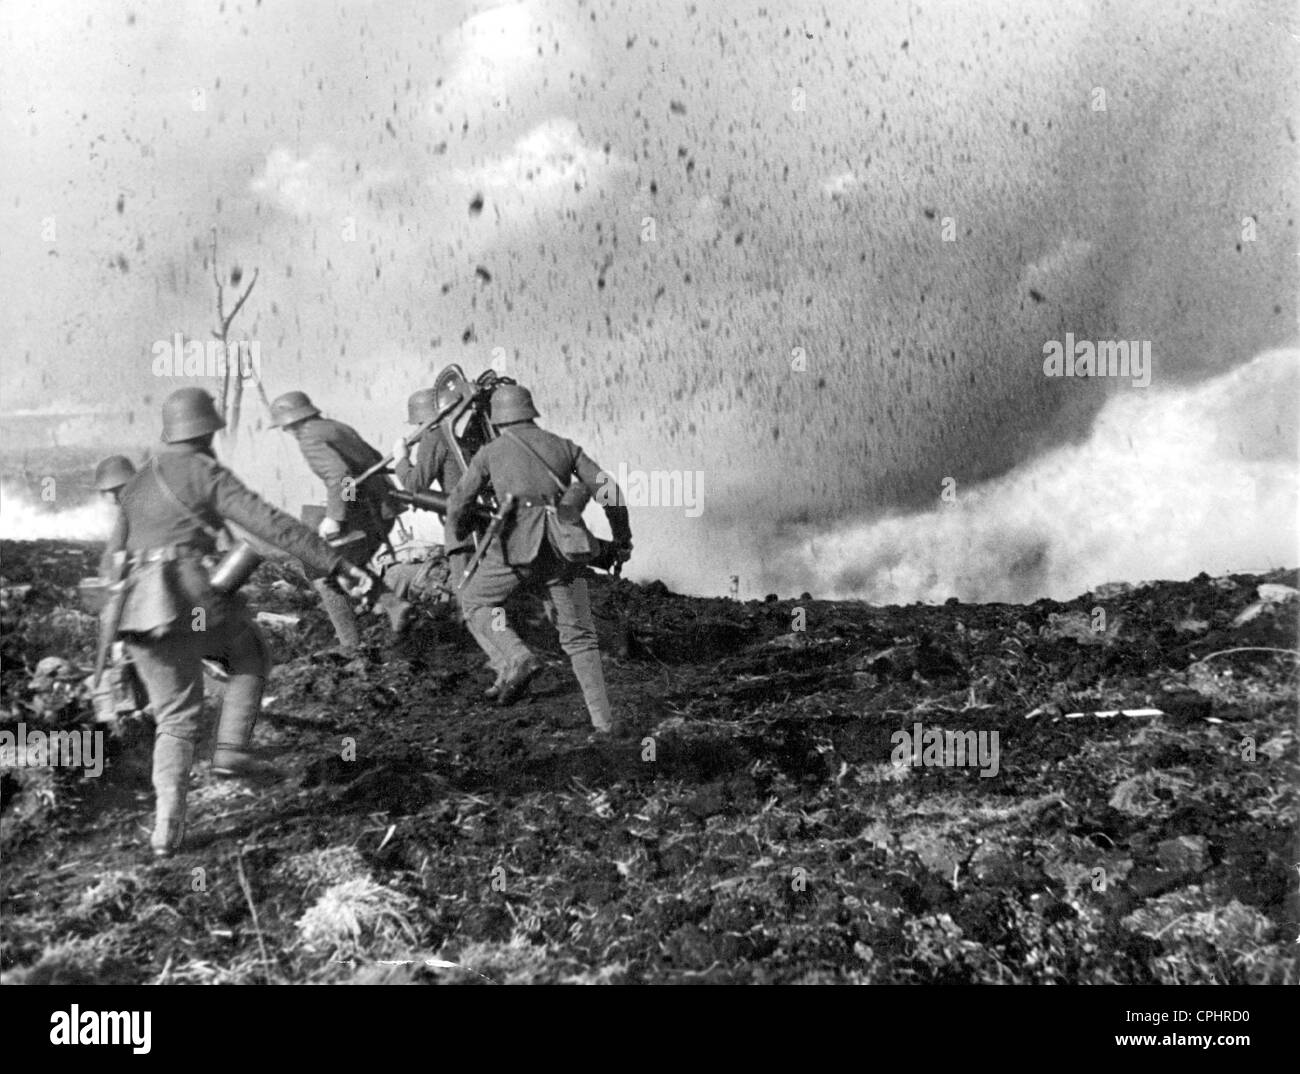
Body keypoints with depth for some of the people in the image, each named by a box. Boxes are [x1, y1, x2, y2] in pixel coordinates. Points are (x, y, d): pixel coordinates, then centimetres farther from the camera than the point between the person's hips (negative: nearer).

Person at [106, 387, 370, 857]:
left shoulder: (137, 485, 22)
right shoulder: (208, 474, 0)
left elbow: (114, 559, 23)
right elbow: (273, 524, -9)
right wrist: (337, 564, -10)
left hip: (141, 615, 6)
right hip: (194, 600, -6)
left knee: (175, 718, 14)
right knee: (252, 656, 24)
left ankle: (167, 825, 1)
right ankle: (231, 748, 9)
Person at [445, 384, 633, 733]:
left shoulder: (490, 452, 16)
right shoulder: (564, 447, 20)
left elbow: (458, 503, 22)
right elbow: (609, 491, 13)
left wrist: (455, 540, 42)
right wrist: (623, 538, 24)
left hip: (519, 545, -3)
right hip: (564, 547, 3)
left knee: (475, 600, 21)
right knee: (579, 636, 14)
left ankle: (518, 658, -4)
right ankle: (603, 719, 7)